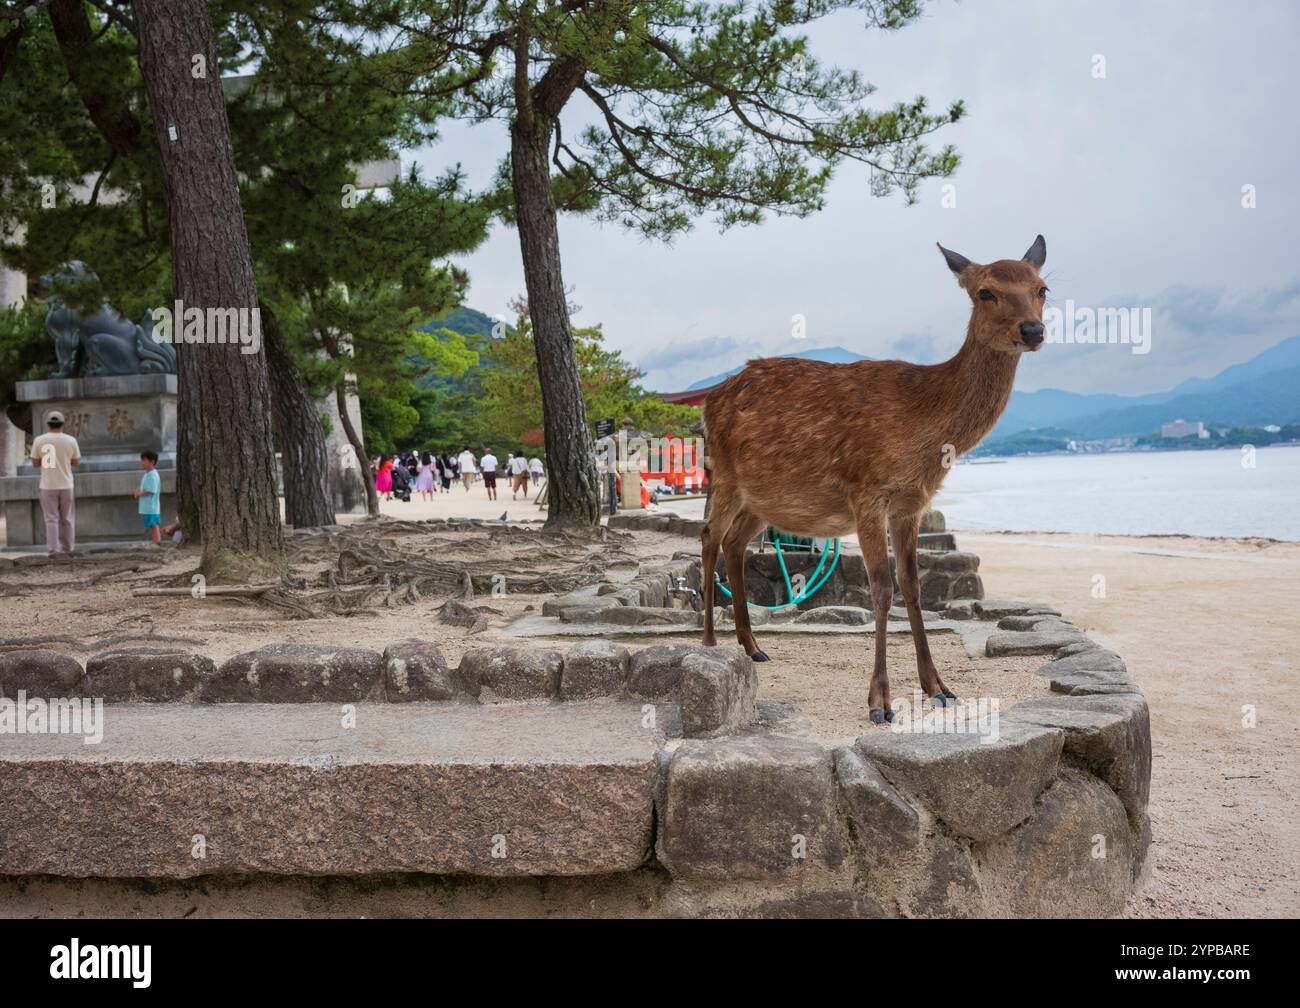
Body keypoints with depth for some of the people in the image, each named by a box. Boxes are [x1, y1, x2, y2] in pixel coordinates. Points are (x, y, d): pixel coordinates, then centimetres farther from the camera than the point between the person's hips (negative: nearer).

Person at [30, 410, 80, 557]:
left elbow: (35, 463, 5)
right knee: (67, 519, 10)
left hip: (47, 486, 0)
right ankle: (67, 549, 13)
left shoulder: (39, 441, -4)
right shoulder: (70, 440, -3)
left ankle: (52, 550, -5)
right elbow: (76, 462, 6)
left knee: (51, 519, 2)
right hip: (66, 485, 0)